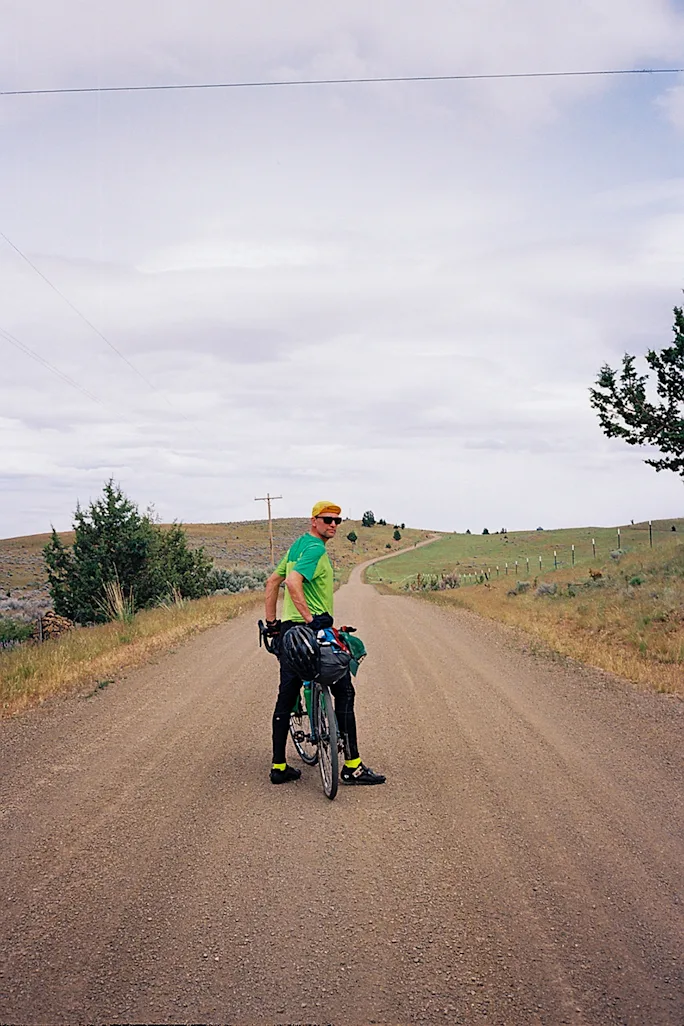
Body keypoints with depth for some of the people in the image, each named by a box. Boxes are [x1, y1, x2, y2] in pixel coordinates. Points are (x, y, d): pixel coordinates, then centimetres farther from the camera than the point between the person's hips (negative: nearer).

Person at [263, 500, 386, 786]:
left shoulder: (296, 546, 18)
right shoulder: (316, 549, -12)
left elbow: (272, 582, 22)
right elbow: (293, 581, -28)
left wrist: (272, 622, 21)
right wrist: (310, 619, -29)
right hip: (314, 632, -9)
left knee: (286, 698, 11)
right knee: (344, 692, -1)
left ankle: (279, 767, 15)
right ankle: (352, 766, -1)